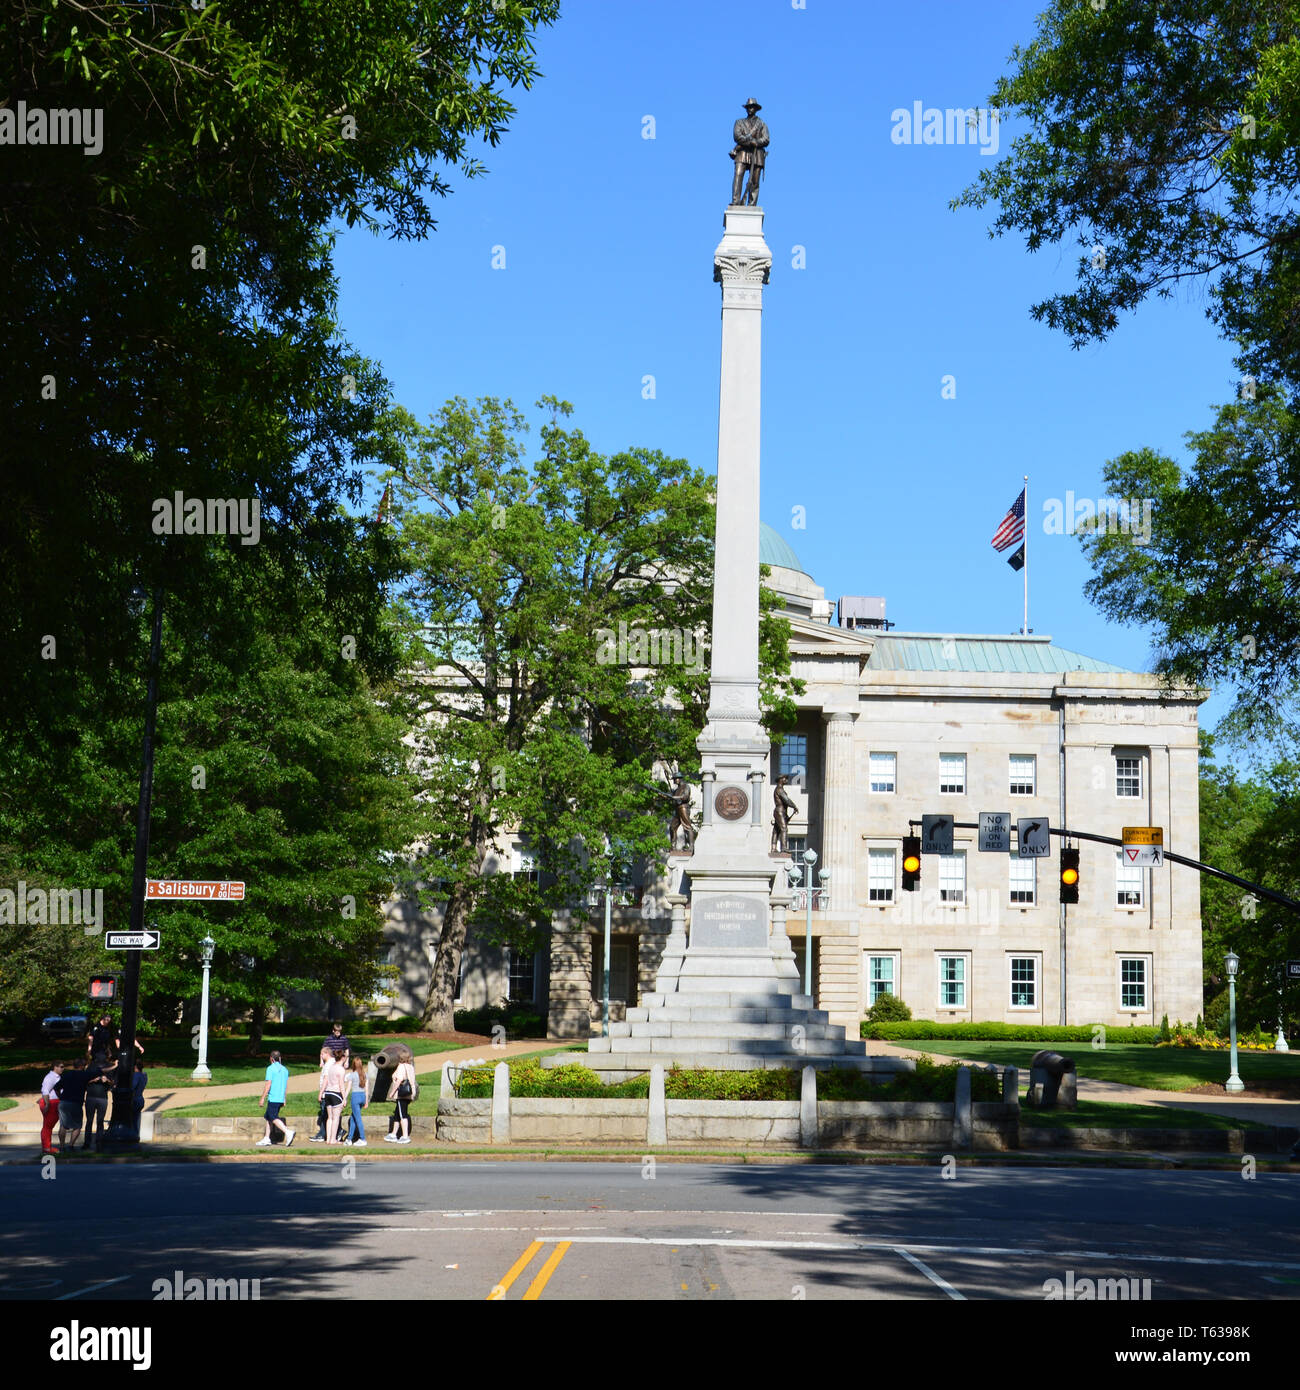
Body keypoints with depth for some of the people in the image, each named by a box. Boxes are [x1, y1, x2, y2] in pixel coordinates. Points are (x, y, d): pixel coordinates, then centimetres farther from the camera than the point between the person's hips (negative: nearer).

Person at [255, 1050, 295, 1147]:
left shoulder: (270, 1069, -8)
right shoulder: (285, 1069, 14)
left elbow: (268, 1085, -13)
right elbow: (286, 1086, 17)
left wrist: (262, 1098, -9)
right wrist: (285, 1099, 23)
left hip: (273, 1098, -8)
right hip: (281, 1098, 8)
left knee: (274, 1118, -10)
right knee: (268, 1117, 16)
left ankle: (288, 1132, -26)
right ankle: (266, 1138, 16)